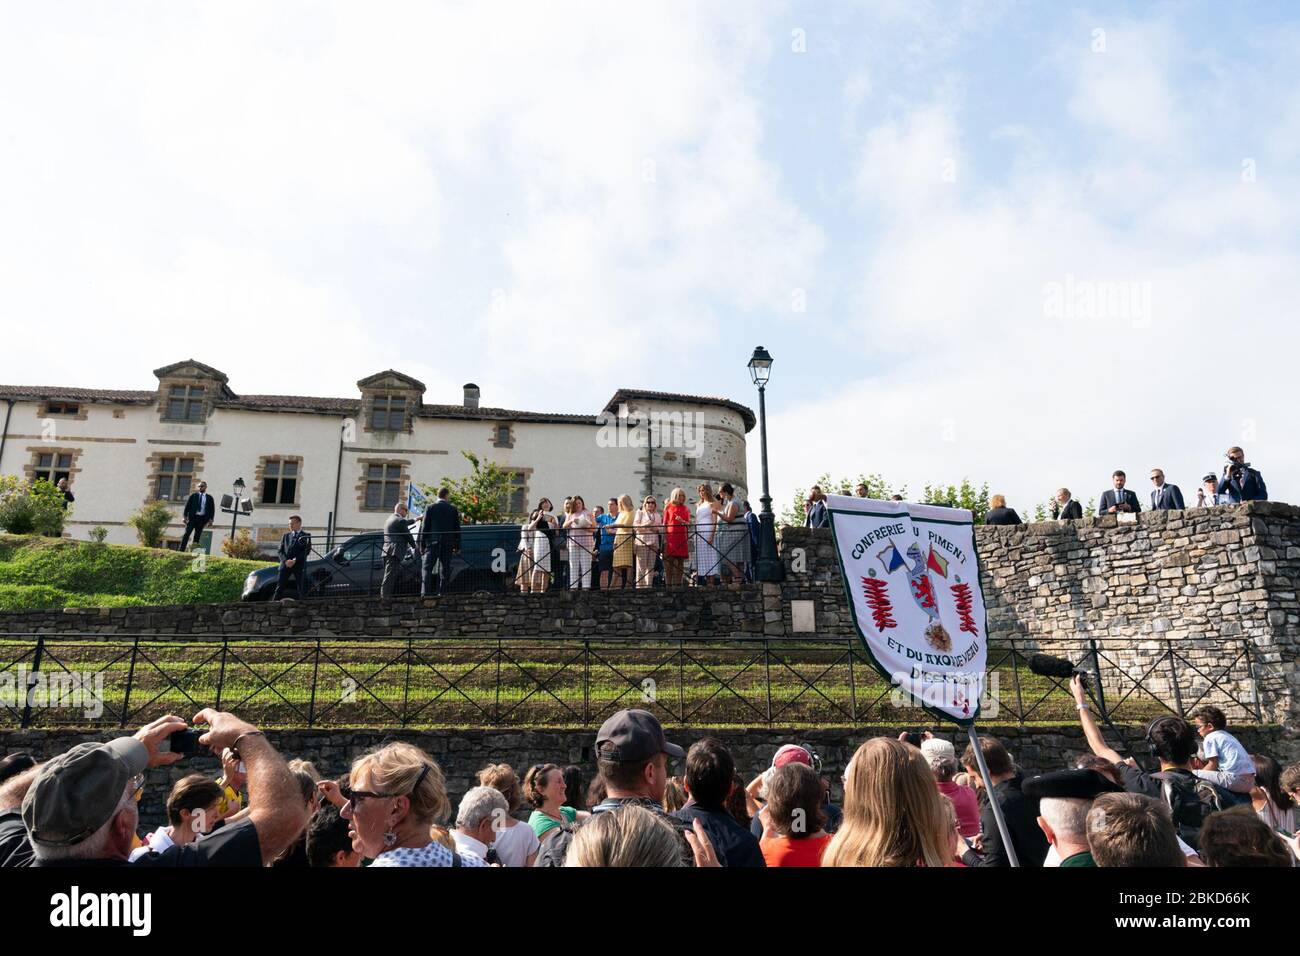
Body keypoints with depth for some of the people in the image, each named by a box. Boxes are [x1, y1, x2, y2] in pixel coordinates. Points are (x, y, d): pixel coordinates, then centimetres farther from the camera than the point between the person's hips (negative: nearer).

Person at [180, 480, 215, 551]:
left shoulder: (209, 498, 11)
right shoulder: (193, 496, 10)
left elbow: (212, 509, 8)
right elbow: (187, 506, 6)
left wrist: (210, 519, -3)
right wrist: (184, 516, -5)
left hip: (202, 518, 0)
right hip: (192, 517, 0)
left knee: (197, 535, 0)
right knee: (187, 533, -8)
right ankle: (181, 550, -10)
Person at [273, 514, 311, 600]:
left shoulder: (306, 536, 6)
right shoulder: (285, 535, 18)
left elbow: (307, 551, -5)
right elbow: (280, 551, 11)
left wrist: (295, 560, -15)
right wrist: (285, 560, -8)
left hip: (299, 565, -3)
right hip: (285, 565, 3)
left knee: (300, 590, -2)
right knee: (279, 588, -2)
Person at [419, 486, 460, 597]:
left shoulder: (430, 508, 0)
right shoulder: (453, 509, 4)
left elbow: (425, 527, -1)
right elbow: (457, 529, 6)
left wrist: (422, 544, 4)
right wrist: (457, 545, 12)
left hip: (433, 542, -2)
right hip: (448, 544, 2)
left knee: (426, 567, 1)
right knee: (444, 569, 6)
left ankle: (425, 592, -11)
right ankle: (441, 592, 5)